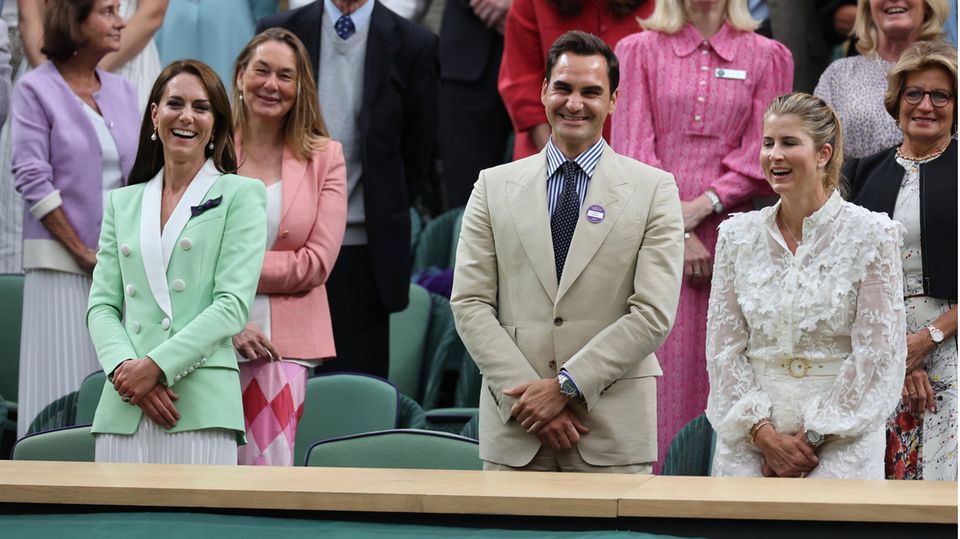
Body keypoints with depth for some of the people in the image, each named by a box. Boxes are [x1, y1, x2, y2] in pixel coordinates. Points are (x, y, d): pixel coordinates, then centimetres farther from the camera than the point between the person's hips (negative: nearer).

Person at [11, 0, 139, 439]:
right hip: (62, 261, -5)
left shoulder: (122, 92, 13)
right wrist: (82, 253, -11)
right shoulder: (36, 89, -3)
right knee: (64, 382, -5)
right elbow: (32, 180, -8)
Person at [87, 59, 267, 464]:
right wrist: (124, 367, -9)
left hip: (201, 408, -3)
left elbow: (233, 305, -4)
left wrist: (156, 366, -13)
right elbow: (101, 305, 11)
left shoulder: (240, 195, 6)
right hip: (124, 406, 3)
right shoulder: (122, 203, 19)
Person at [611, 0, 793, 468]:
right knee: (655, 368, -4)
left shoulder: (765, 57, 9)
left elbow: (761, 156, 3)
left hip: (727, 233, 0)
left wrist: (704, 205, -11)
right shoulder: (639, 51, 9)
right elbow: (634, 149, 2)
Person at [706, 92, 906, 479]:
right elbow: (723, 346, 6)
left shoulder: (872, 234, -2)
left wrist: (812, 436, -10)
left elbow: (878, 355, -6)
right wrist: (764, 433, -7)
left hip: (842, 441, -3)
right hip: (749, 443, 3)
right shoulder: (737, 235, 8)